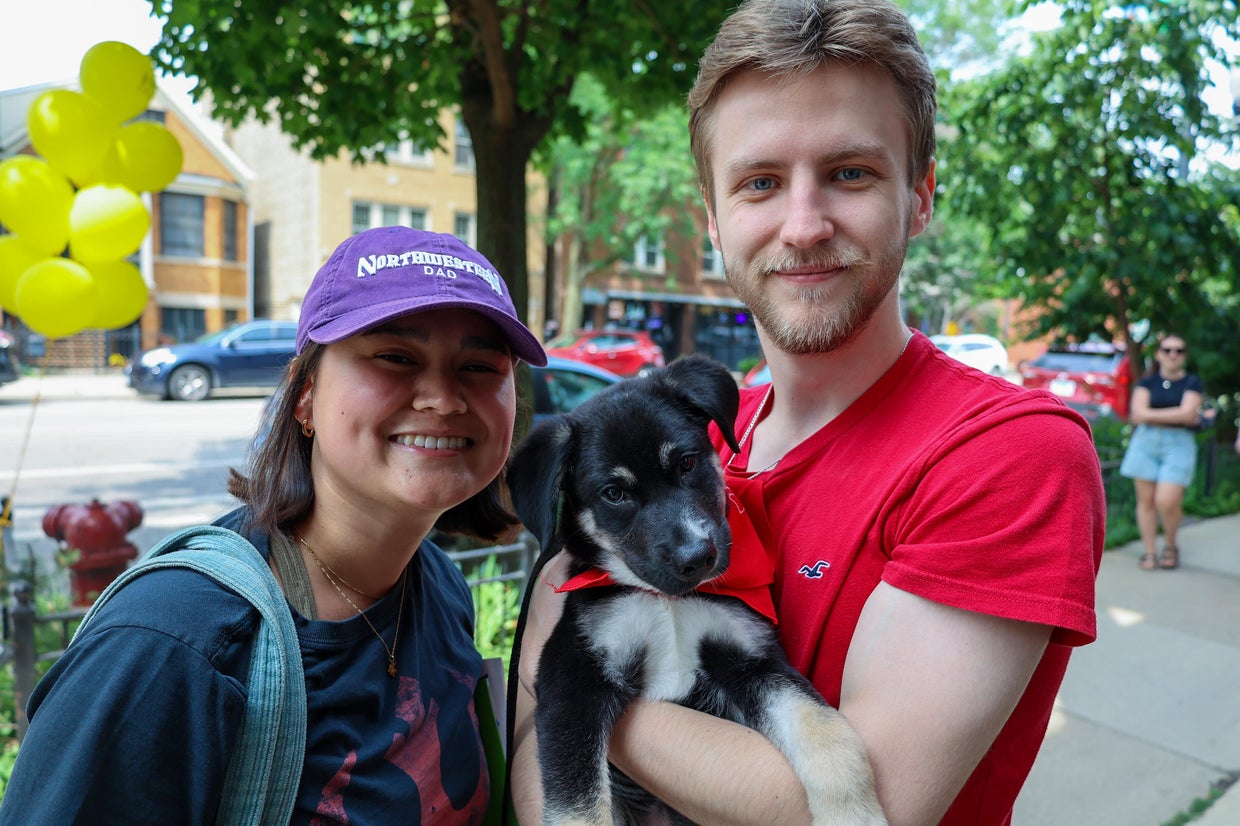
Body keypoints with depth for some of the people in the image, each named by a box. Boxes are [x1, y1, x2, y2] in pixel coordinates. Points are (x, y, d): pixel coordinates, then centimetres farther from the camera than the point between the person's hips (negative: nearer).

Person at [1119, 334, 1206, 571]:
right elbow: (1138, 414, -3)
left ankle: (1170, 545, 14)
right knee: (1146, 499, 1)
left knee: (1167, 501, -12)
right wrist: (1176, 416, -6)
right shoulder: (1147, 381, 9)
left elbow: (1187, 413, -11)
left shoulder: (1192, 382, 4)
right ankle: (1150, 551, 11)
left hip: (1178, 445, -2)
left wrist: (1151, 415, -7)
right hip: (1145, 442, 2)